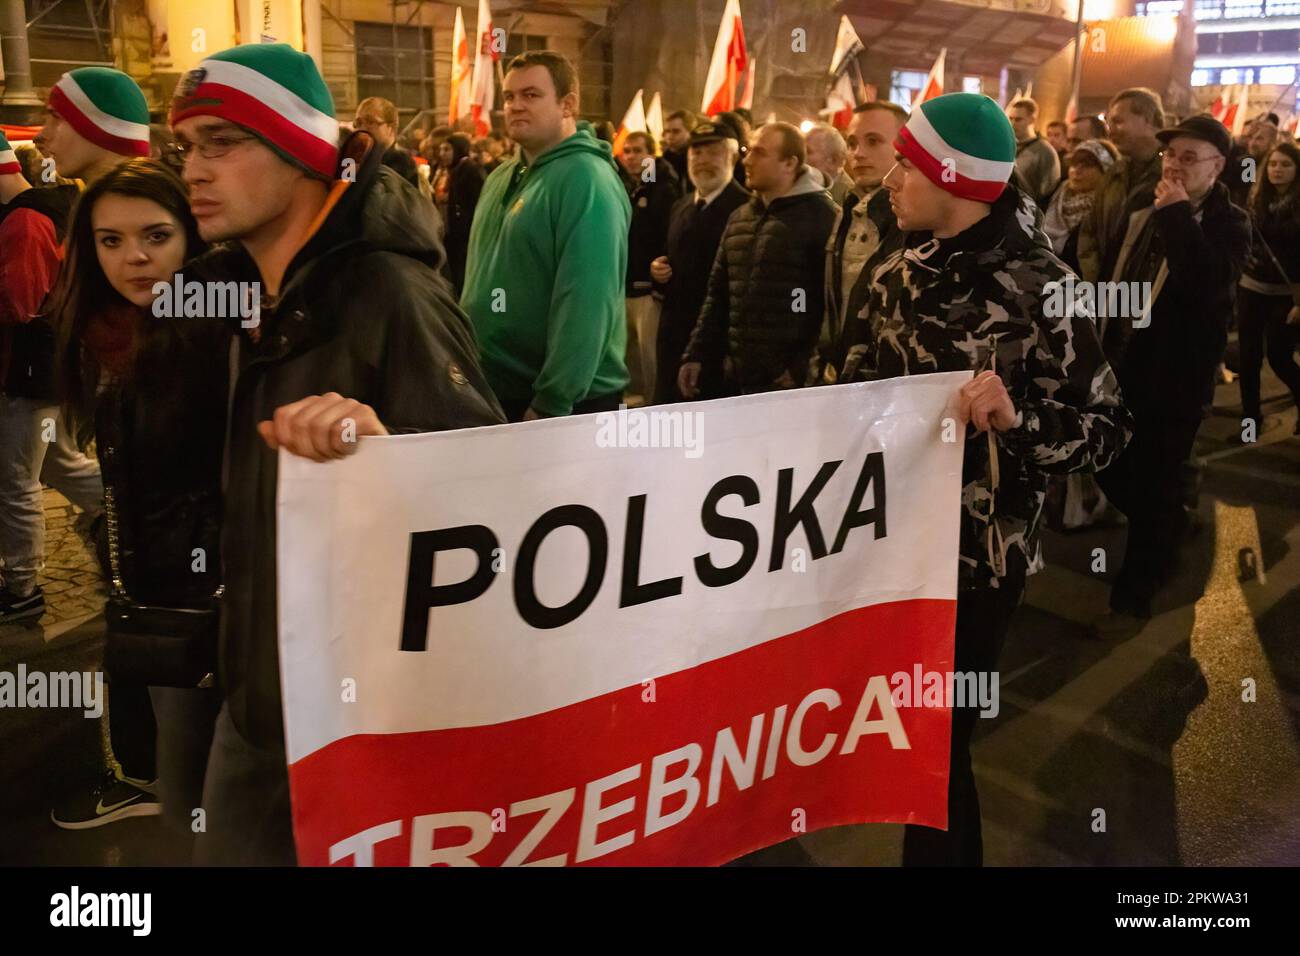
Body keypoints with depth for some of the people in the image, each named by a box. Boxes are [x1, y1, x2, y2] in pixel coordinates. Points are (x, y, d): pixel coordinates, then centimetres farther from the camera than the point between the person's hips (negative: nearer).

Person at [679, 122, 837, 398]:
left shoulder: (821, 217, -7)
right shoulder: (739, 218, 15)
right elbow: (718, 297, 19)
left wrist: (804, 368, -16)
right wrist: (696, 355, 12)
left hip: (789, 383, -7)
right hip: (738, 378, 7)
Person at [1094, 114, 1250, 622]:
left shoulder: (1229, 224, -10)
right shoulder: (1144, 214, 9)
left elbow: (1207, 285, -30)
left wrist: (1177, 214, -25)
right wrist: (1101, 349, 14)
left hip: (1176, 377, -6)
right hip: (1124, 367, 6)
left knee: (1154, 486, 3)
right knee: (1109, 468, 14)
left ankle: (1134, 594, 19)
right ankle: (1167, 532, 42)